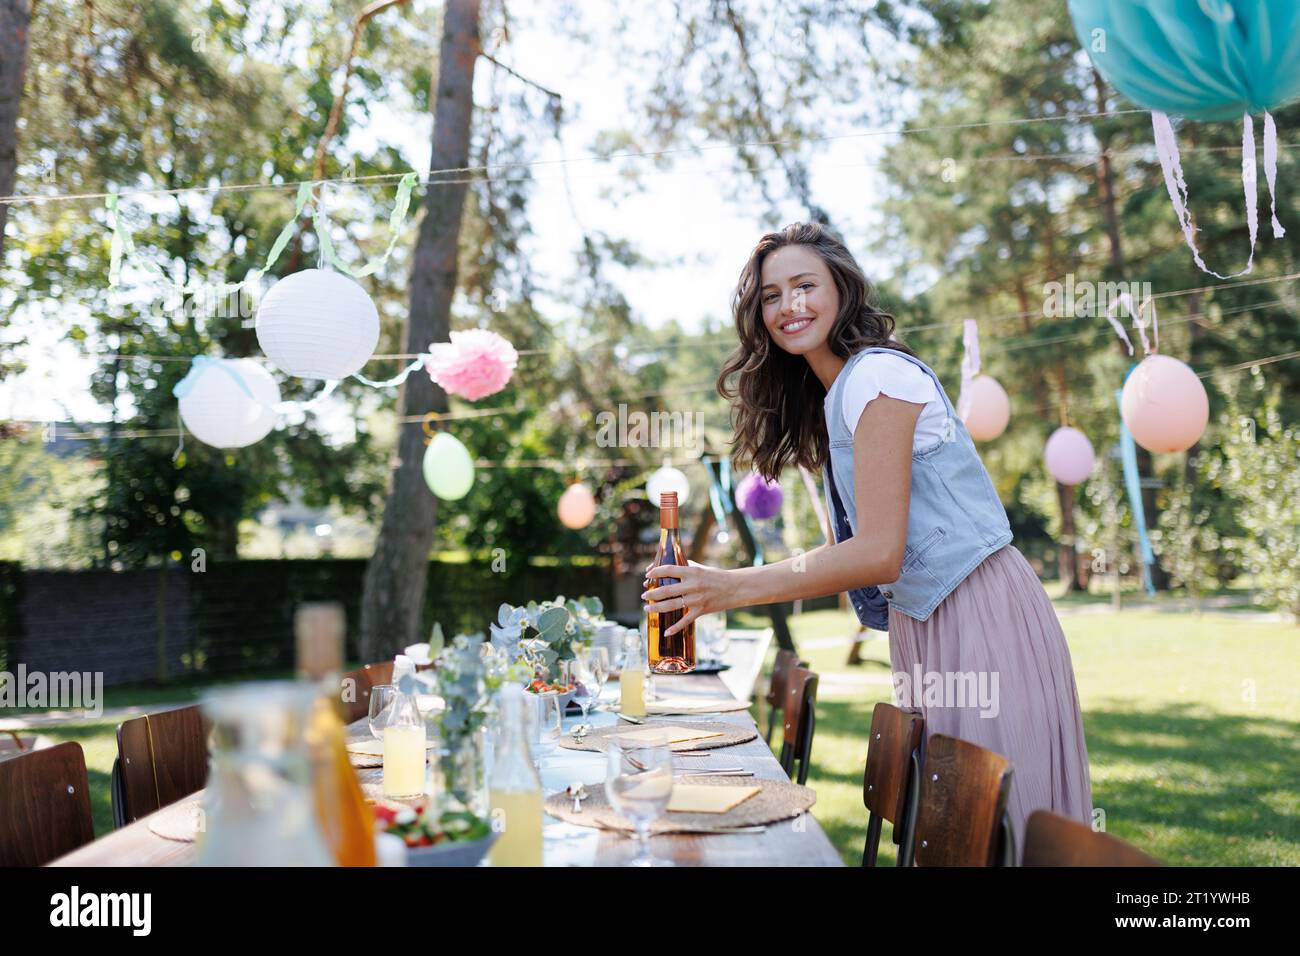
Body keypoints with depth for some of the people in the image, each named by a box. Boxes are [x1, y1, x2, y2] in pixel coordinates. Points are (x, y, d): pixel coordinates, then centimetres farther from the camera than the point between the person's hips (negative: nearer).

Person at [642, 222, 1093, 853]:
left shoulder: (877, 376, -14)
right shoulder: (829, 398, 15)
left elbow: (880, 553, -21)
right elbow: (860, 541, 9)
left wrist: (732, 588, -25)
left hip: (980, 612, -9)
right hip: (925, 627, 9)